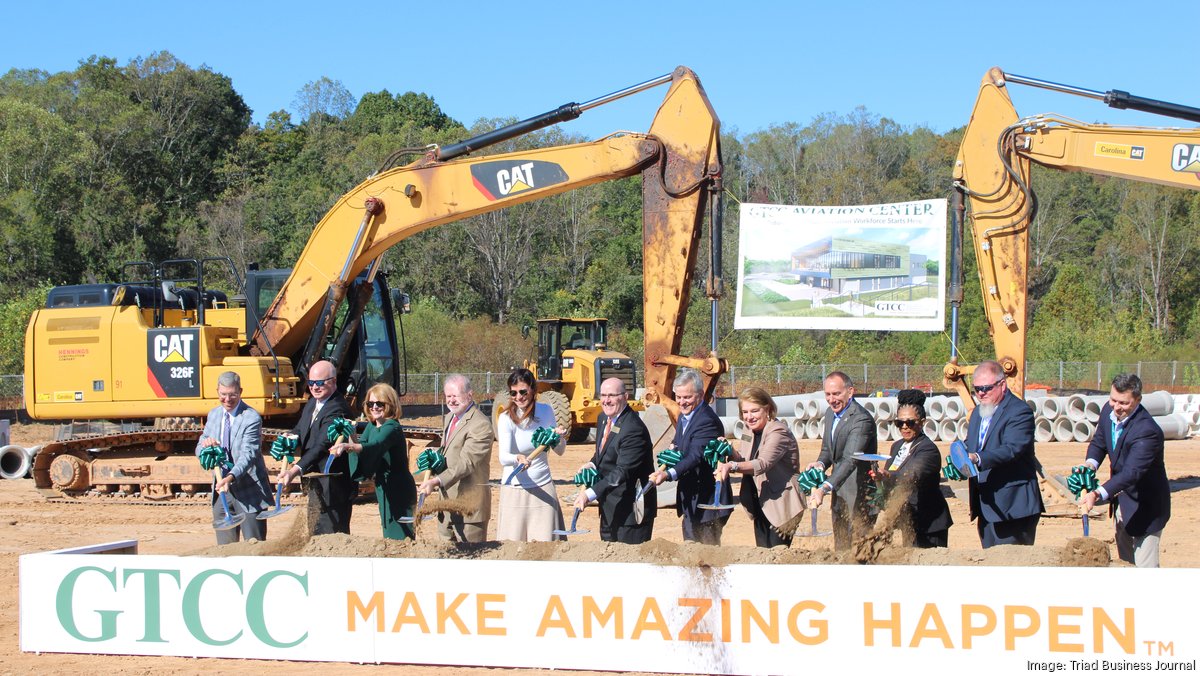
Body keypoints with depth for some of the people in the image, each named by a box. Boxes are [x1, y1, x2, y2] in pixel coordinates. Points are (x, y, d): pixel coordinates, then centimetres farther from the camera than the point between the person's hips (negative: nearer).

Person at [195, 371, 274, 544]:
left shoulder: (251, 418, -13)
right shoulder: (214, 415, 10)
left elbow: (248, 454, -23)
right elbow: (199, 450, 13)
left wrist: (232, 477, -39)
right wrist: (205, 444, -12)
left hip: (248, 491, -6)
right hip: (222, 490, 6)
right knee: (225, 545, 9)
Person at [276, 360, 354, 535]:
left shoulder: (337, 410, -23)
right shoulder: (312, 404, 9)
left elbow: (321, 446, -32)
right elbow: (299, 430, 12)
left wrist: (295, 471, -42)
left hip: (333, 486, -10)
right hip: (316, 484, 10)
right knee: (316, 534, 18)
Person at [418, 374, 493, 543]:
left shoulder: (481, 425, -17)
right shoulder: (449, 418, 15)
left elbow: (466, 463, -26)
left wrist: (437, 481, -36)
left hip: (469, 506, -9)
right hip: (446, 503, 9)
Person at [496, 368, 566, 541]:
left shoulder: (546, 411, 1)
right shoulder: (506, 419, -11)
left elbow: (560, 451, 11)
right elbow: (503, 457, -24)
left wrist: (559, 437, -11)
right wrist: (518, 458, -46)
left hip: (543, 488, 3)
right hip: (515, 490, -2)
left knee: (545, 544, -2)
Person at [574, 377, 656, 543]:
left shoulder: (634, 429, -23)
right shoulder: (603, 418, 7)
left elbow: (623, 472, -29)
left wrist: (590, 494, -35)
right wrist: (592, 465, -2)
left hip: (632, 508, -9)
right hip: (609, 506, 9)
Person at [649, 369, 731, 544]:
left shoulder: (707, 421, -22)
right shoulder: (684, 416, 10)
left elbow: (696, 457, -33)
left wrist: (668, 474, -47)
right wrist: (673, 447, -2)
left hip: (707, 503, -10)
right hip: (691, 503, 10)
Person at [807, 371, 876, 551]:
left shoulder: (862, 419, -24)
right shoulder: (831, 413, 6)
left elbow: (850, 460, -33)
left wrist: (824, 488, -43)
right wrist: (820, 464, -9)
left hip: (859, 493, -9)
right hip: (839, 491, 9)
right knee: (840, 544, 17)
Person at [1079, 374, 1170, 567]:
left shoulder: (1147, 431, -32)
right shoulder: (1109, 411, -8)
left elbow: (1131, 473, -40)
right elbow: (1098, 443, 7)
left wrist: (1098, 495, -53)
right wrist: (1090, 464, -16)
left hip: (1145, 505, -8)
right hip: (1122, 499, 8)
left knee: (1144, 567, -9)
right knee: (1125, 561, 19)